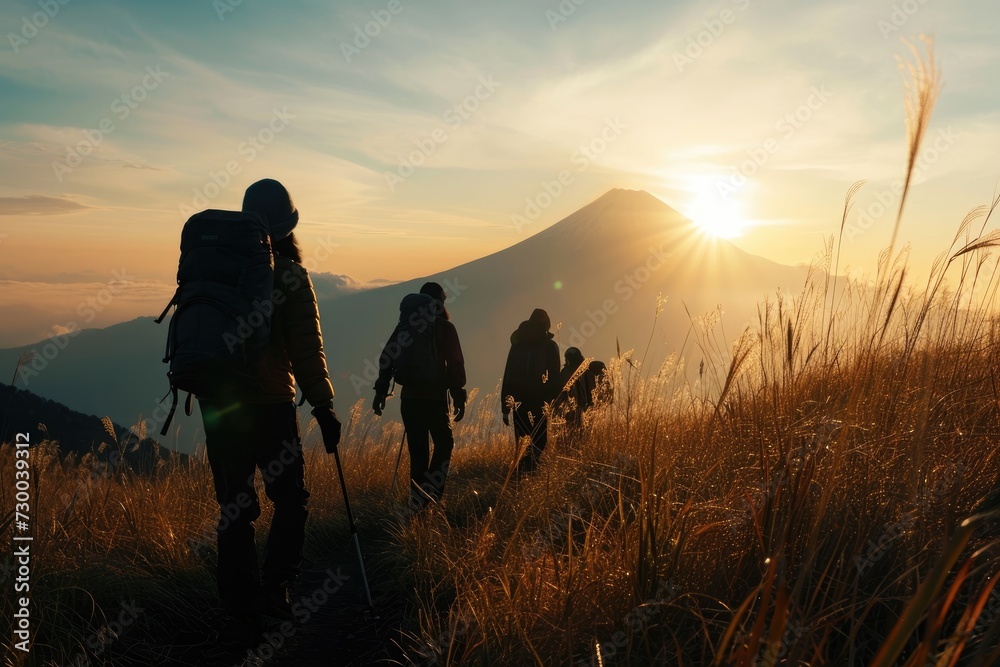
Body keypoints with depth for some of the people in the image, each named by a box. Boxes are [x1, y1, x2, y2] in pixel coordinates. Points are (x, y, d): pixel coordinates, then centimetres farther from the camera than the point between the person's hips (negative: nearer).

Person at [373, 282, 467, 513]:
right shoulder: (444, 327, -2)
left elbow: (387, 358, 7)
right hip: (435, 398, -4)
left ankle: (418, 501, 15)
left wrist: (381, 391, 11)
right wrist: (459, 397, -1)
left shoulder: (405, 325, 10)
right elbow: (455, 365, -6)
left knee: (418, 450, 11)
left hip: (409, 398, 4)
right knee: (444, 444, 10)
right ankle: (427, 494, -6)